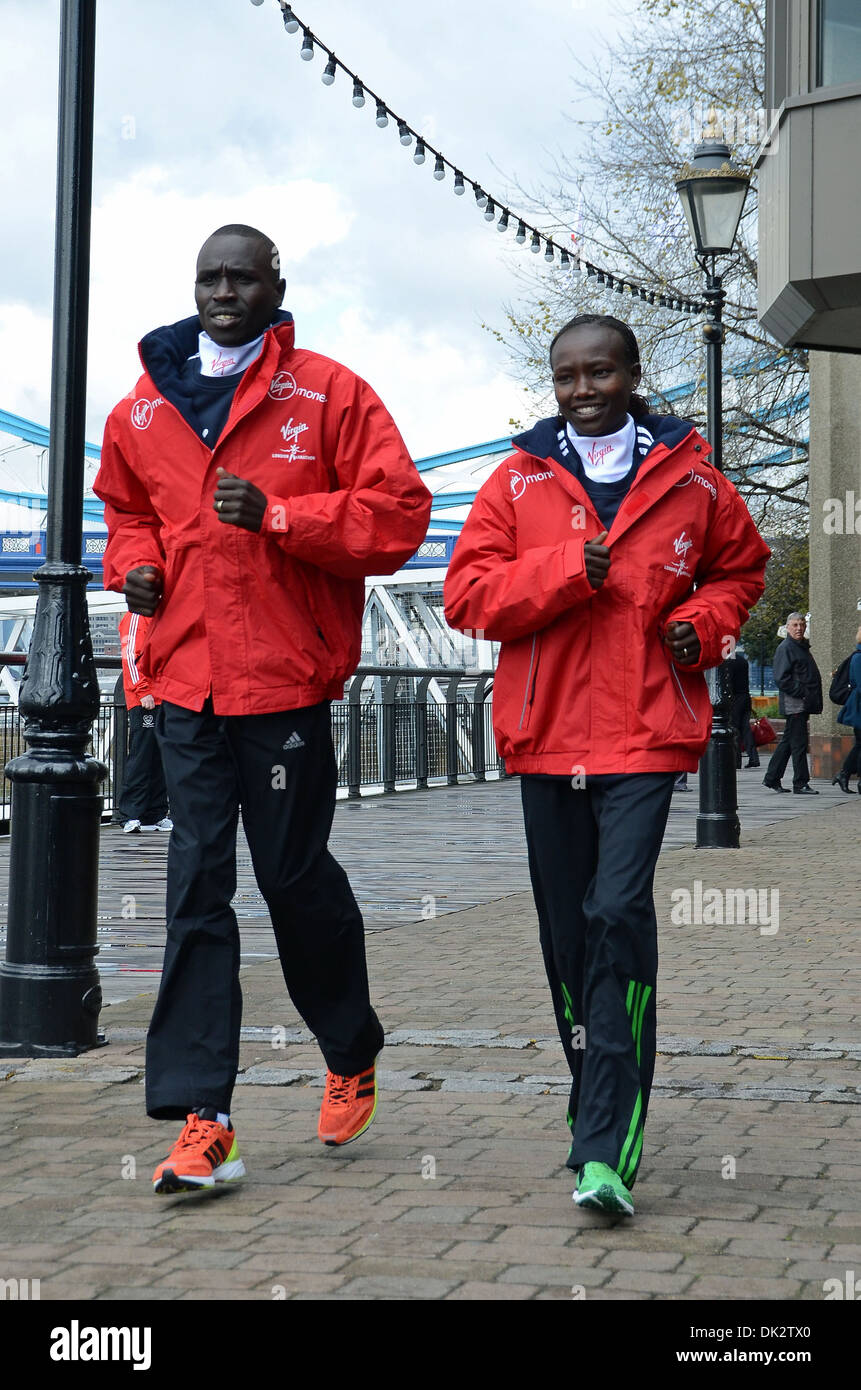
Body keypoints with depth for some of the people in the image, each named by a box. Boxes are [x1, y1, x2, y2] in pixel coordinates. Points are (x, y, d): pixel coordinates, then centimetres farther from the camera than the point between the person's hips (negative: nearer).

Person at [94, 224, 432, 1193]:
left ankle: (352, 1056, 31)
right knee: (196, 889, -1)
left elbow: (398, 511, -5)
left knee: (295, 875, 4)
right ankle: (200, 1120, 0)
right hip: (186, 677, 3)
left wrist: (276, 515, -15)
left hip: (286, 676, -3)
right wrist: (134, 563, 6)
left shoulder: (329, 394, 0)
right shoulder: (142, 410, 13)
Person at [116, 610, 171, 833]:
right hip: (144, 701, -8)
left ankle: (155, 815, 12)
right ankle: (131, 816, -9)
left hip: (163, 699, 8)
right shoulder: (136, 617, -4)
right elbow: (130, 656, -13)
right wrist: (143, 691, -20)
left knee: (160, 758, 8)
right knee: (141, 756, -10)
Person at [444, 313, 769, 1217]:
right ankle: (595, 1108, 27)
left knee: (618, 915, -17)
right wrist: (568, 568, -13)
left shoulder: (689, 480, 6)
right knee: (568, 930, 9)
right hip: (546, 734, 3)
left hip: (645, 733, -2)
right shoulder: (518, 482, 6)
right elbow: (467, 593, -1)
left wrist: (704, 623, 1)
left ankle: (608, 1150, -17)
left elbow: (739, 565, 22)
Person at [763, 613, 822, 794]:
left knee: (788, 741, 13)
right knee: (799, 743, -8)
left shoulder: (803, 647, 20)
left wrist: (813, 699, 13)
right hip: (794, 703, -9)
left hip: (803, 703, 9)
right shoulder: (785, 648, -10)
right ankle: (800, 784, -4)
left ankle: (772, 779, 20)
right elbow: (780, 678, -18)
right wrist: (802, 693, -19)